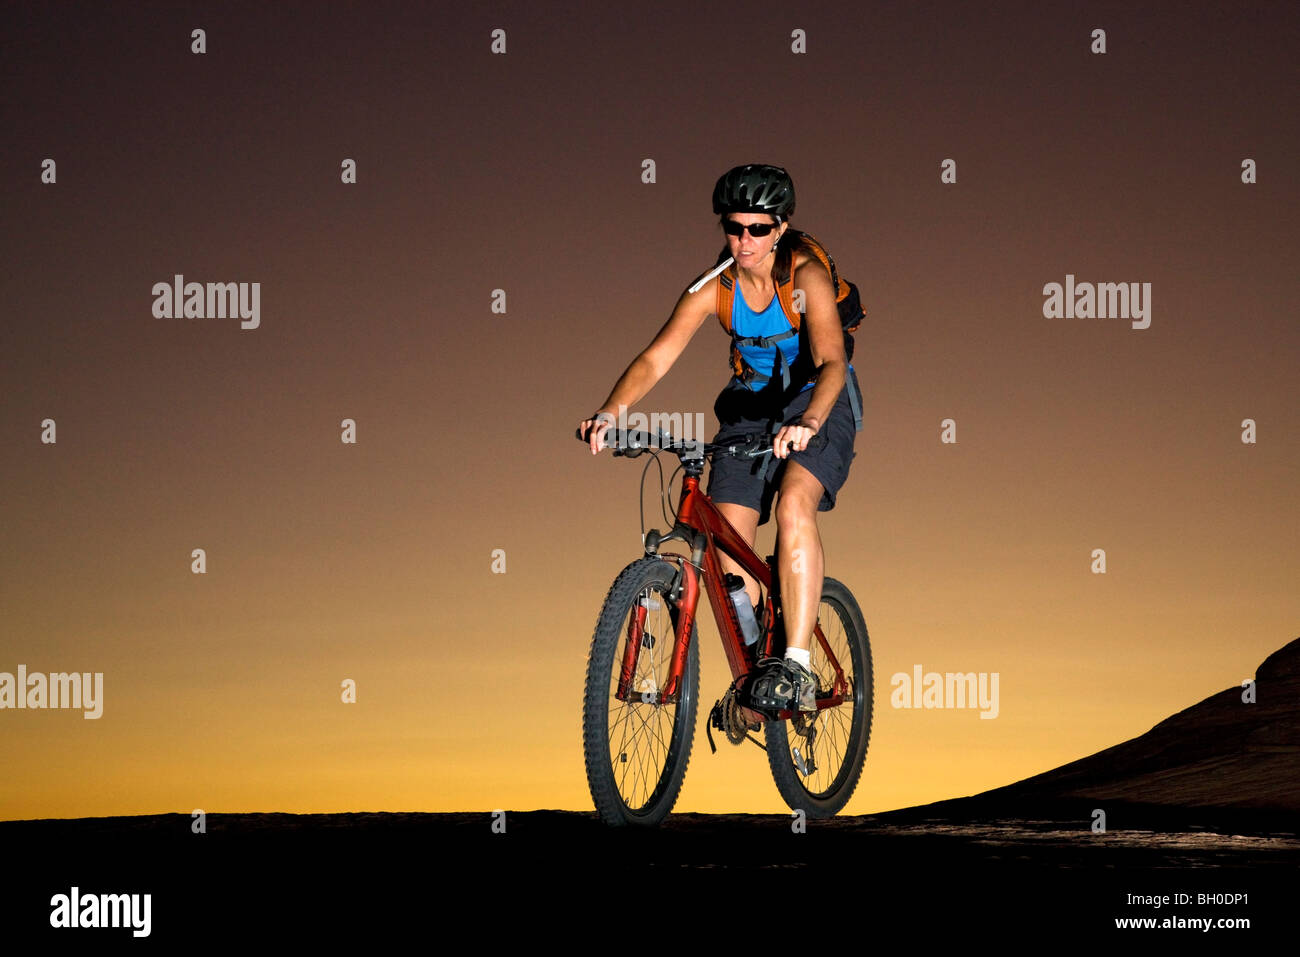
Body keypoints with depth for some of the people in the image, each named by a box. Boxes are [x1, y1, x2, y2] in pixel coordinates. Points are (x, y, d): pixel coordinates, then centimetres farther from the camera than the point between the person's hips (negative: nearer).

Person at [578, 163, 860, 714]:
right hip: (749, 408, 4)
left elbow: (832, 362, -35)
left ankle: (796, 669, -31)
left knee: (793, 503, -31)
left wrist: (806, 422, -55)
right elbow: (656, 358, -22)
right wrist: (610, 412, -40)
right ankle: (747, 679, 9)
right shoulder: (715, 287, -14)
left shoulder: (806, 275, -23)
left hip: (817, 405, -4)